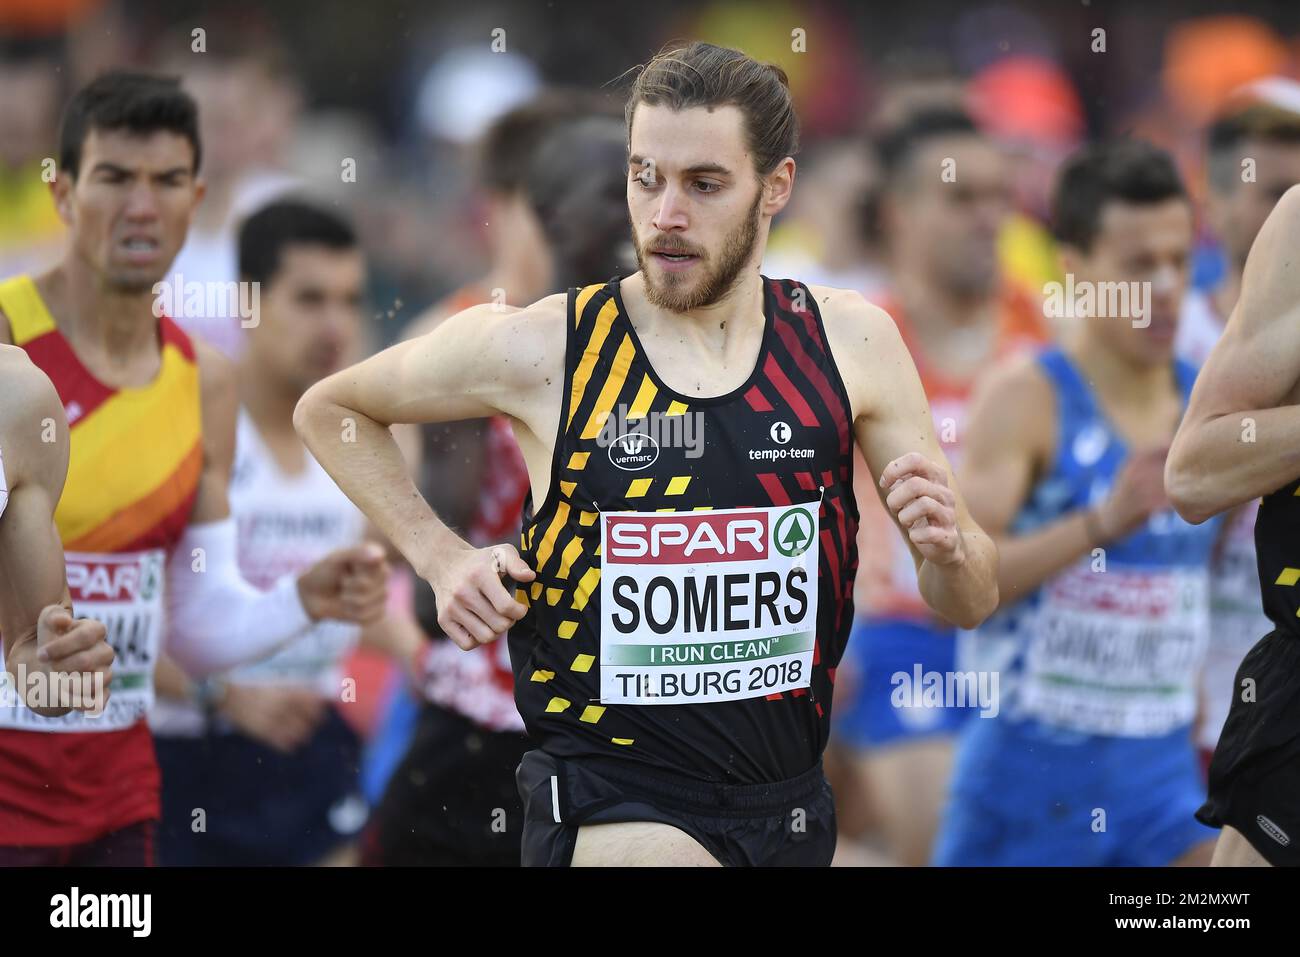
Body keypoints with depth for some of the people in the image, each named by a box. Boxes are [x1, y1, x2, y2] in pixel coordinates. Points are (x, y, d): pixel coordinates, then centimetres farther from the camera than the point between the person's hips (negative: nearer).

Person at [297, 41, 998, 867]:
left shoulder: (852, 342, -1)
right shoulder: (538, 349, -7)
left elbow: (970, 604, 5)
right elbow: (328, 410, 11)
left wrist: (948, 549, -18)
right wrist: (440, 556, -1)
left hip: (792, 805, 4)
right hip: (618, 810, -4)